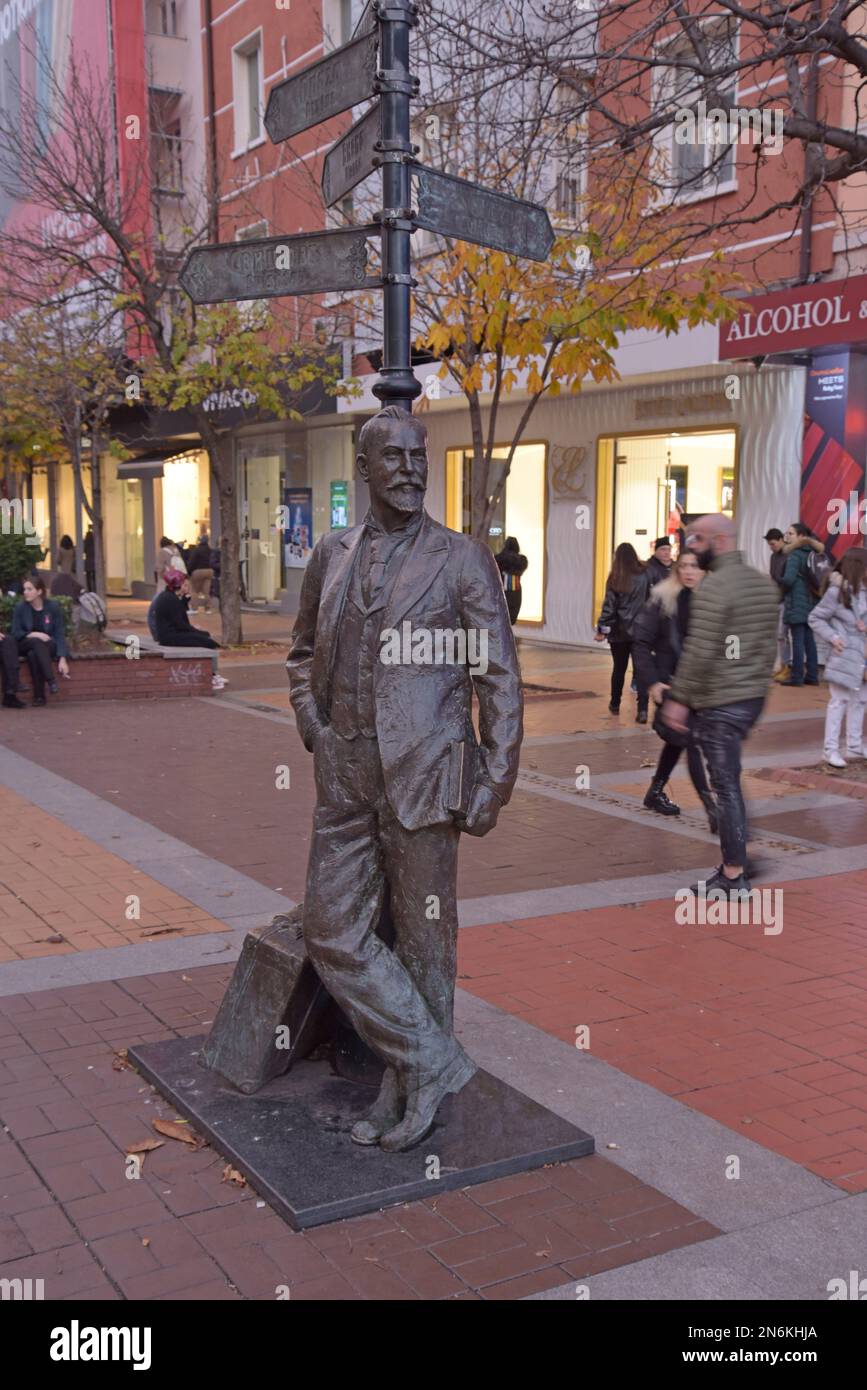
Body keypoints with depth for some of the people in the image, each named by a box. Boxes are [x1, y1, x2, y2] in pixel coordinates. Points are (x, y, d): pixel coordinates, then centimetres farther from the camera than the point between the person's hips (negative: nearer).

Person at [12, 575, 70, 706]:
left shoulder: (53, 607, -6)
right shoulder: (20, 607, -5)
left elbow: (59, 634, -7)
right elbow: (15, 633, -3)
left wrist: (62, 659, -18)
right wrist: (34, 634, -22)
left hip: (49, 645, 0)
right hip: (25, 644, 0)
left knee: (33, 654, -35)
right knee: (36, 642, -36)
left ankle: (39, 696, -33)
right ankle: (50, 679, -44)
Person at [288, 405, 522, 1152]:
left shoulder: (462, 558, -3)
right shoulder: (331, 556, 10)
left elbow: (500, 678, -2)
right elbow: (304, 653, 23)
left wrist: (494, 783, -7)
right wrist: (316, 732, 7)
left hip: (423, 774, -5)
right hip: (345, 779, 5)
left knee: (424, 939, 6)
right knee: (334, 935, 5)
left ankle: (408, 1088, 22)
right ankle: (432, 1059, 18)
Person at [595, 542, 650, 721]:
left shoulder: (615, 579, -8)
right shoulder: (645, 575, -6)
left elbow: (609, 606, -8)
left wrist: (602, 629, -3)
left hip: (620, 632, 0)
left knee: (619, 668, 16)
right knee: (640, 670, 2)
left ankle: (615, 704, 28)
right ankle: (642, 709, -10)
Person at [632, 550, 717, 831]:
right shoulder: (662, 599, -10)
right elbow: (641, 642, -8)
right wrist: (651, 681, -14)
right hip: (671, 681, -5)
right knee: (690, 739, -8)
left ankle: (655, 792, 34)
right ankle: (710, 805, -5)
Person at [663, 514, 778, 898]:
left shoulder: (714, 587, -16)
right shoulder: (764, 582, 10)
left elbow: (699, 652, -20)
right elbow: (769, 644, 15)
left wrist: (679, 698, -13)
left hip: (720, 703, -8)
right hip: (754, 696, 8)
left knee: (726, 786, -2)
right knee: (730, 782, 18)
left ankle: (734, 877, 5)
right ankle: (733, 865, 20)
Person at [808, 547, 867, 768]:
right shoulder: (837, 592, -12)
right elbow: (814, 618, -7)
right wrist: (833, 637, -14)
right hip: (845, 654, -7)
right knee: (839, 700, -4)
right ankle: (831, 748, 3)